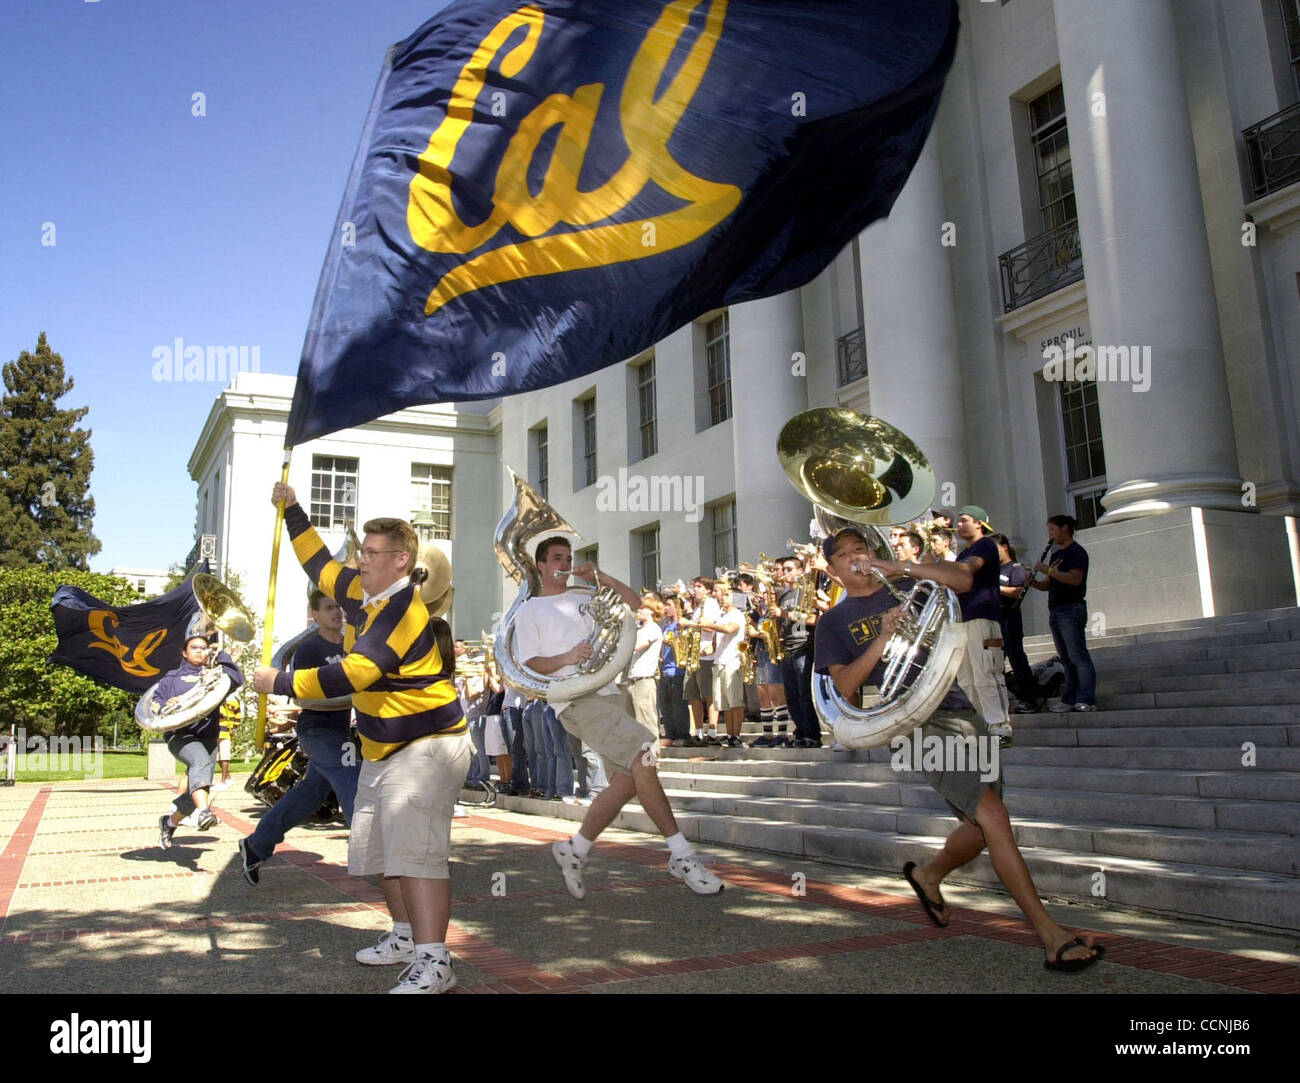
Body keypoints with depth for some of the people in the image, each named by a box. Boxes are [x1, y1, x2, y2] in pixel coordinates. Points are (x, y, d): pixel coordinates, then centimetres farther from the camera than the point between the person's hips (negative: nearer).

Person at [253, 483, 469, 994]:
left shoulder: (404, 609, -23)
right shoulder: (361, 591, 6)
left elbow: (350, 675, -28)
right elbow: (320, 565, 26)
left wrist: (280, 682, -17)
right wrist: (292, 510, 21)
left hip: (426, 746, -10)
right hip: (381, 749, 10)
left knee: (414, 850, -19)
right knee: (378, 850, 16)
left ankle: (432, 963, -18)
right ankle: (406, 936, 31)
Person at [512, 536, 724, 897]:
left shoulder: (583, 598, 24)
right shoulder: (529, 611, 8)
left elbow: (632, 600, 23)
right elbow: (529, 664, -1)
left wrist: (598, 577, 11)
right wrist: (567, 657, -18)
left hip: (609, 694, 7)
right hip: (576, 700, -7)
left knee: (626, 782, 0)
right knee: (644, 757, -23)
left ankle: (575, 850, 19)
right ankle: (681, 855, -16)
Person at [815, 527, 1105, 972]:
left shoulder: (905, 589, 16)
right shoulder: (834, 622, 8)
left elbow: (963, 579, 0)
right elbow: (845, 687, -4)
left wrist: (899, 567, -8)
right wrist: (882, 638, -16)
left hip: (957, 706, 5)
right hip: (914, 721, -5)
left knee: (983, 826, 8)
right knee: (992, 814, -17)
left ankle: (928, 875, 37)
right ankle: (1051, 936, -14)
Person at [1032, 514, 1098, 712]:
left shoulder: (1077, 552, -5)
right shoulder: (1056, 555, 21)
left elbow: (1075, 579, -19)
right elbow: (1048, 585, 21)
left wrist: (1048, 570, -17)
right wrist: (1034, 583, 1)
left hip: (1071, 609, -9)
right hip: (1055, 612, 9)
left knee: (1078, 657, -12)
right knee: (1066, 659, 7)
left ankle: (1087, 701, -14)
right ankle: (1070, 700, 8)